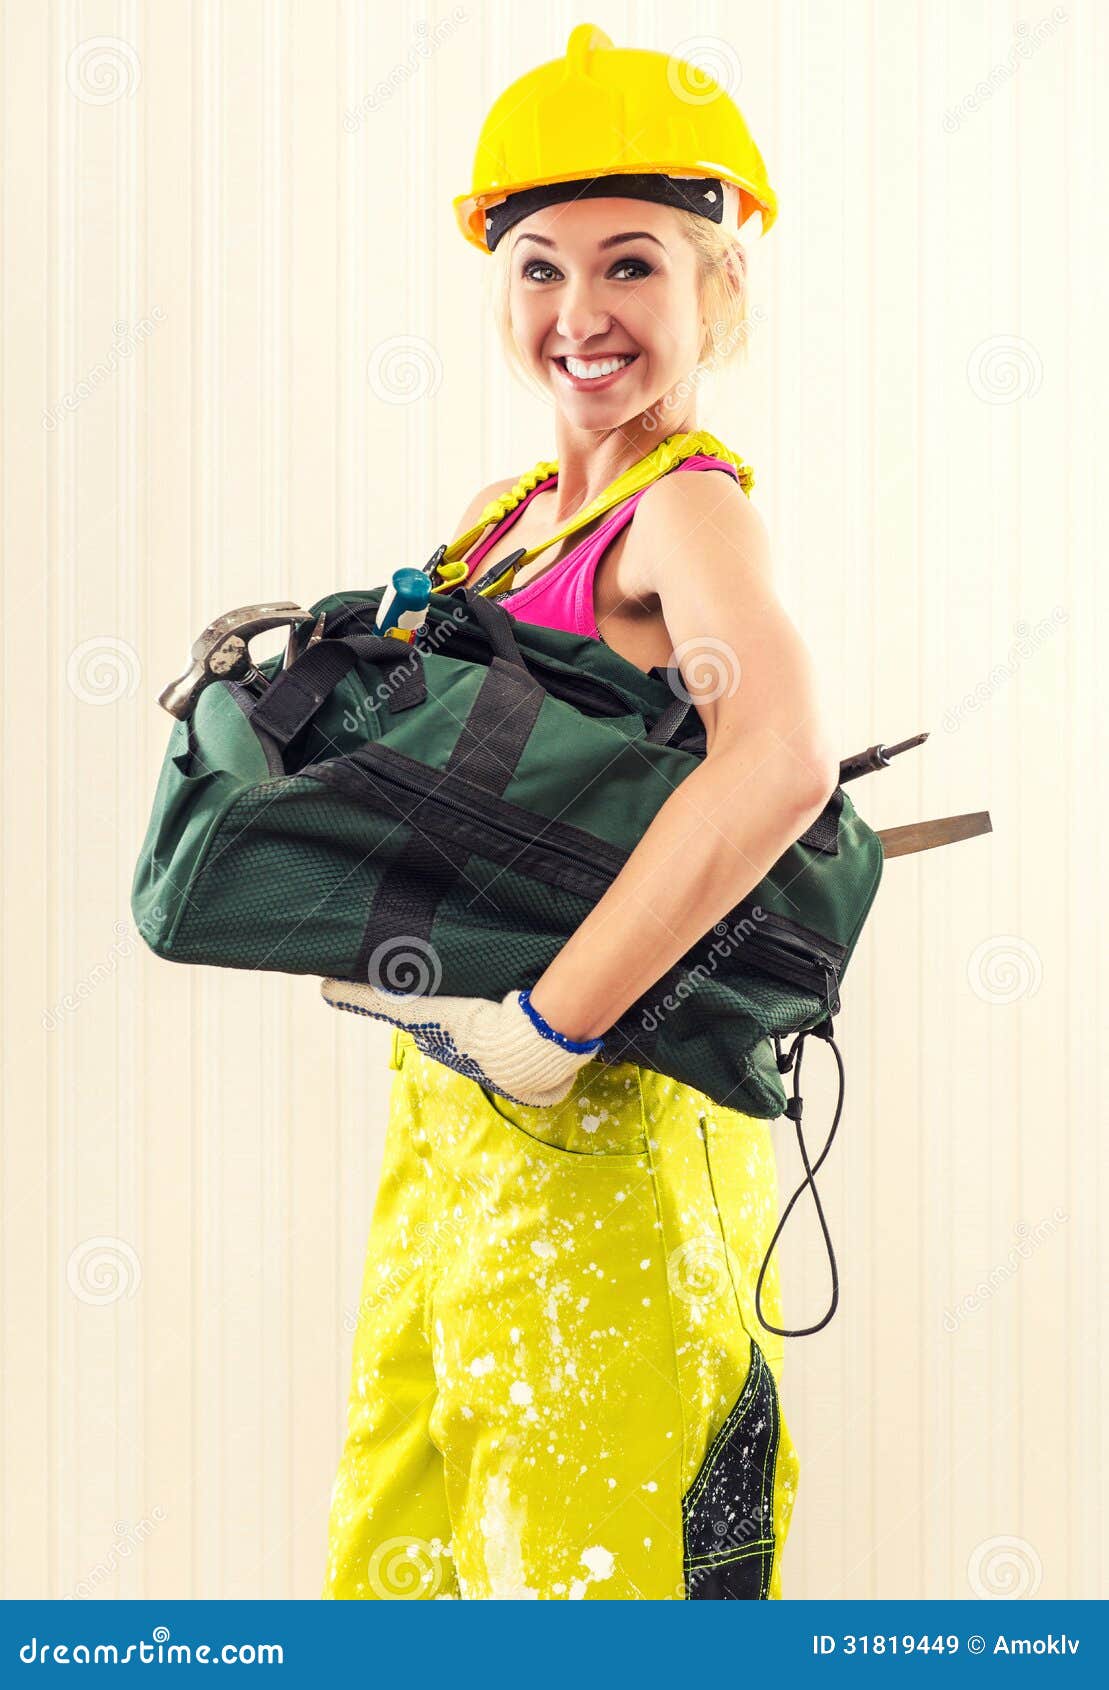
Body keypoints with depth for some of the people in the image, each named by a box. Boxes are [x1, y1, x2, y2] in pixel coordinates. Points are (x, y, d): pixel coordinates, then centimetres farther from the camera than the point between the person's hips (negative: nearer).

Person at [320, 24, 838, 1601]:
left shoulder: (690, 509, -14)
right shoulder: (502, 521, 11)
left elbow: (782, 763, -32)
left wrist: (550, 1027, -28)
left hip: (601, 1120, -8)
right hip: (450, 1110, 8)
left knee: (585, 1548, 2)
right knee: (407, 1544, 18)